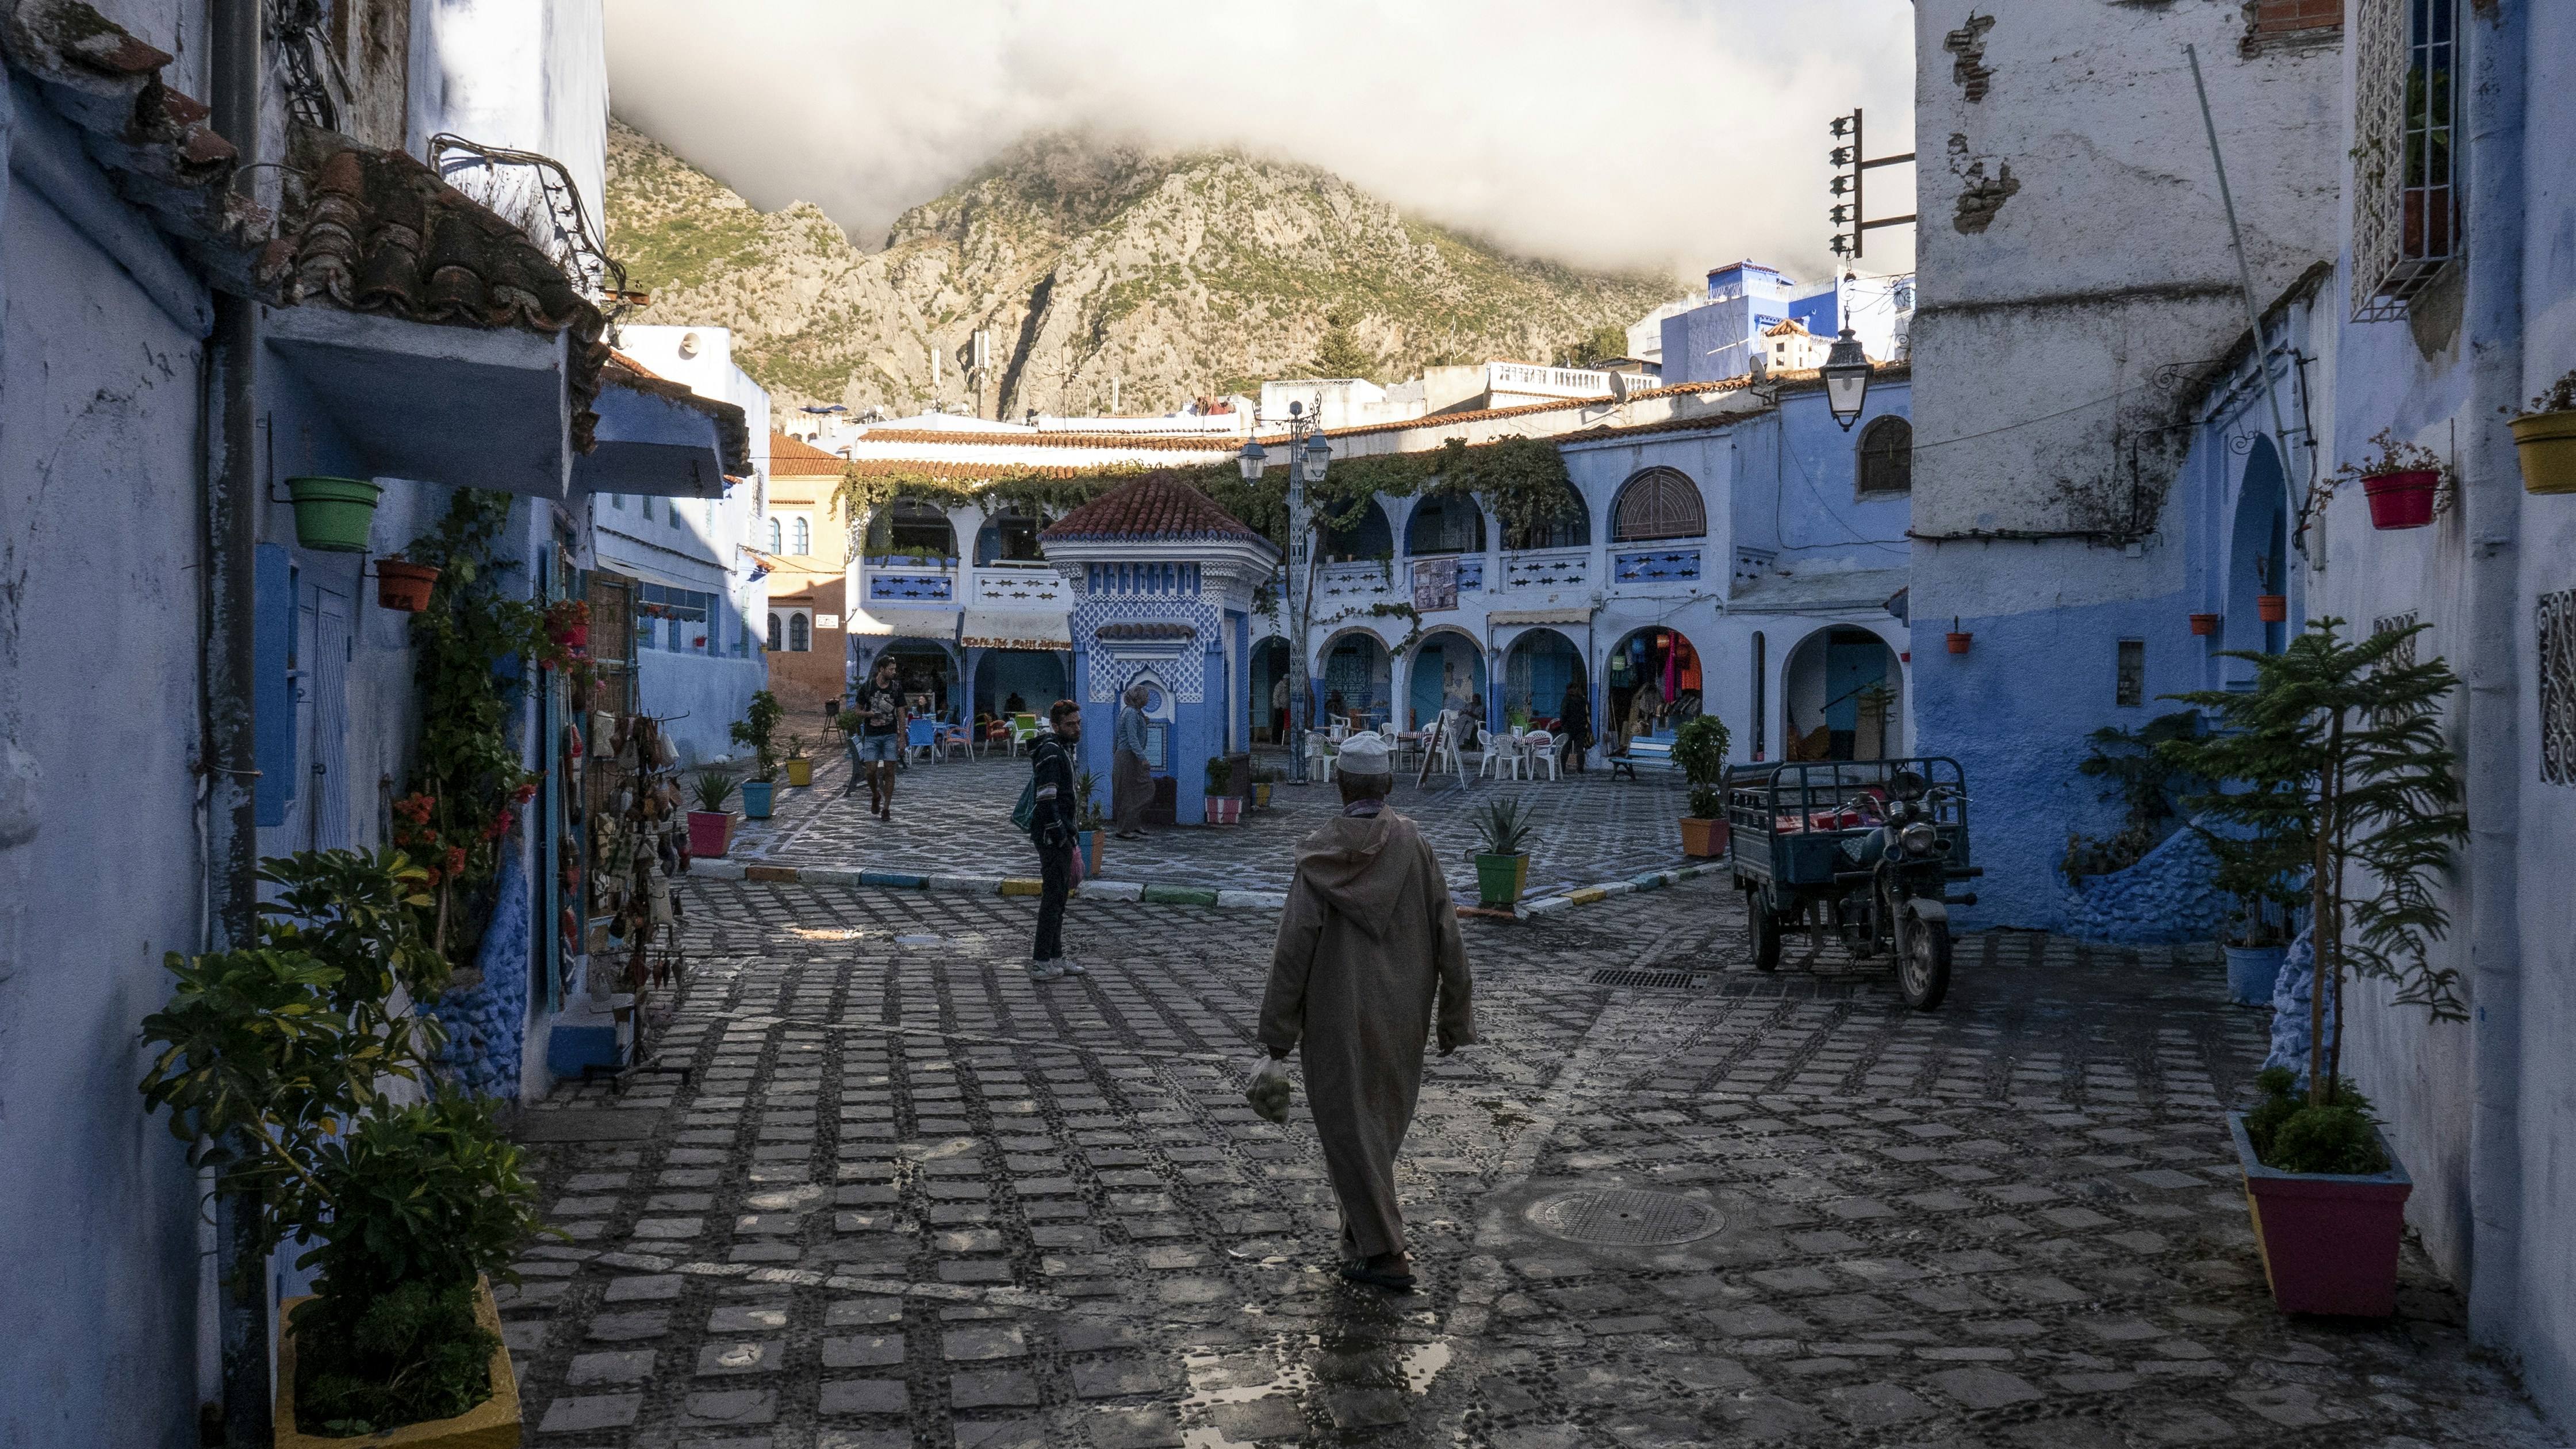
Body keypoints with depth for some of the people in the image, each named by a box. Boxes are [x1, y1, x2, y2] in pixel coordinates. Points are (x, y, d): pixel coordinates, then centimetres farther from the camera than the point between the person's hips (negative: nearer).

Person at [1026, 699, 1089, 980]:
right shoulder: (1050, 752, -17)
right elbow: (1047, 801, -23)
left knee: (1058, 897, 15)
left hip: (1061, 834, 10)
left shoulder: (1064, 749, 16)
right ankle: (1042, 963, -5)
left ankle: (1055, 957, 23)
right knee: (1053, 897, -7)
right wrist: (1063, 839, -23)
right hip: (1053, 837, -10)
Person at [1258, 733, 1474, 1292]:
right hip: (1401, 1015, 3)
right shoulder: (1415, 847, -8)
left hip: (1337, 1015, -3)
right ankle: (1366, 1224, 37)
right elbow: (1448, 938, -6)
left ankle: (1384, 1254, 4)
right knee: (1383, 1116, 22)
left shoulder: (1321, 854, -14)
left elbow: (1294, 947, -14)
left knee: (1349, 1128, 5)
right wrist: (1454, 1017, 4)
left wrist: (1277, 1031, -5)